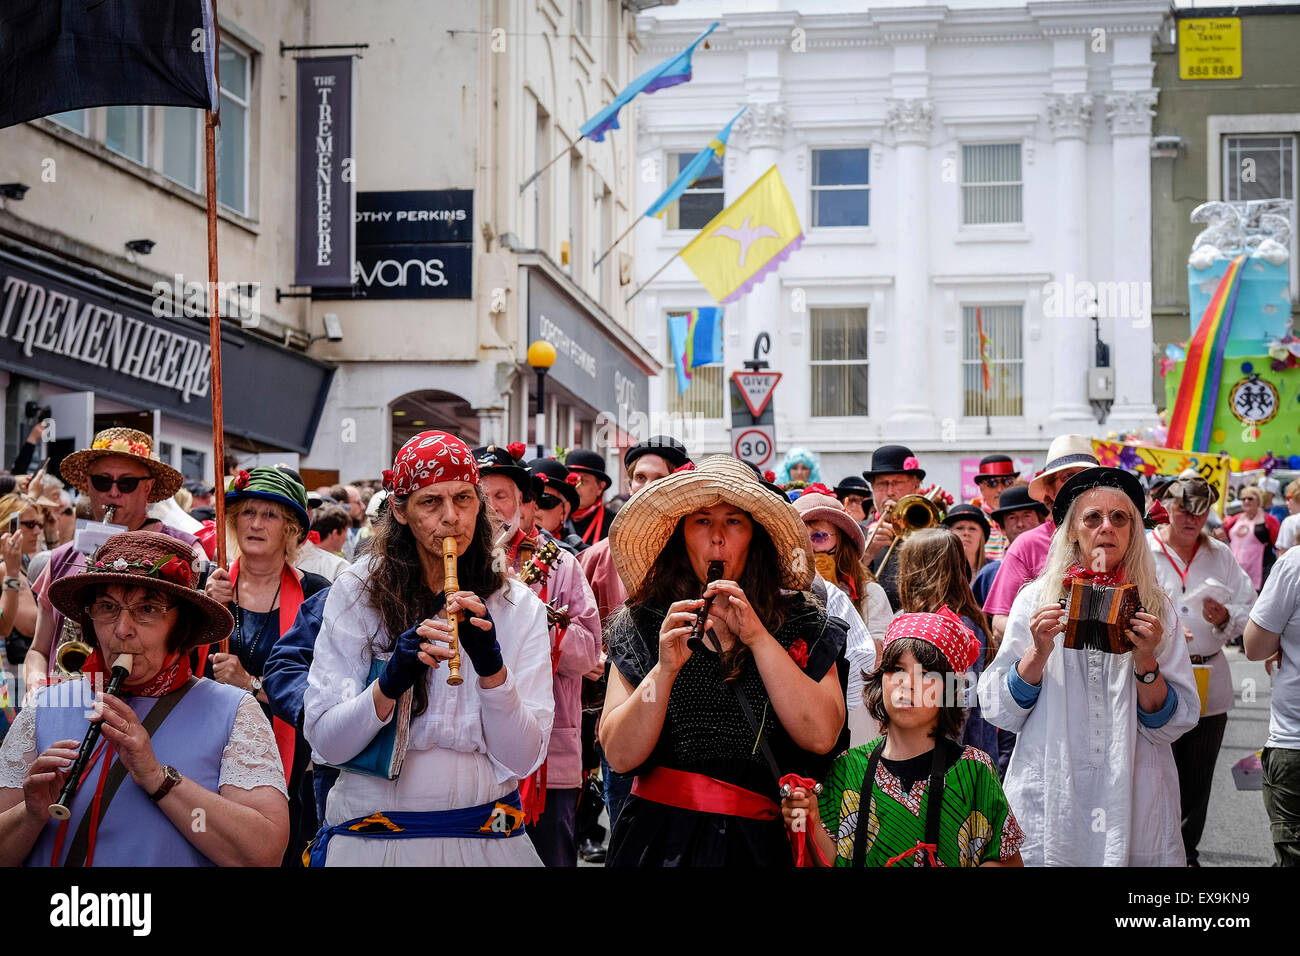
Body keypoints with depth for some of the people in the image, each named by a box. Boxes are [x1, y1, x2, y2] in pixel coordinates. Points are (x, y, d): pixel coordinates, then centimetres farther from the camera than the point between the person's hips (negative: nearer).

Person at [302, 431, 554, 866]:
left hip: (486, 838, 1)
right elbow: (325, 741, -10)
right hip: (370, 841, -1)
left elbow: (523, 760, -8)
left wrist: (492, 666, -21)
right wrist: (390, 683, -25)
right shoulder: (356, 592, -6)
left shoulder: (519, 606, -2)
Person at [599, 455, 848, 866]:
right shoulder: (642, 624, 1)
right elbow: (620, 755, -6)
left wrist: (758, 637, -15)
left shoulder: (800, 623, 2)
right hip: (660, 837, 0)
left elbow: (821, 736, -12)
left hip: (758, 842, 0)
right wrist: (665, 670, -19)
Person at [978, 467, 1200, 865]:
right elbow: (998, 710, -1)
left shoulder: (1155, 609, 2)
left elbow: (1173, 724, 0)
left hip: (1135, 803, 1)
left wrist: (1145, 660, -15)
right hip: (1050, 804, -1)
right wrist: (1038, 653, -15)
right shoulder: (1035, 600, 0)